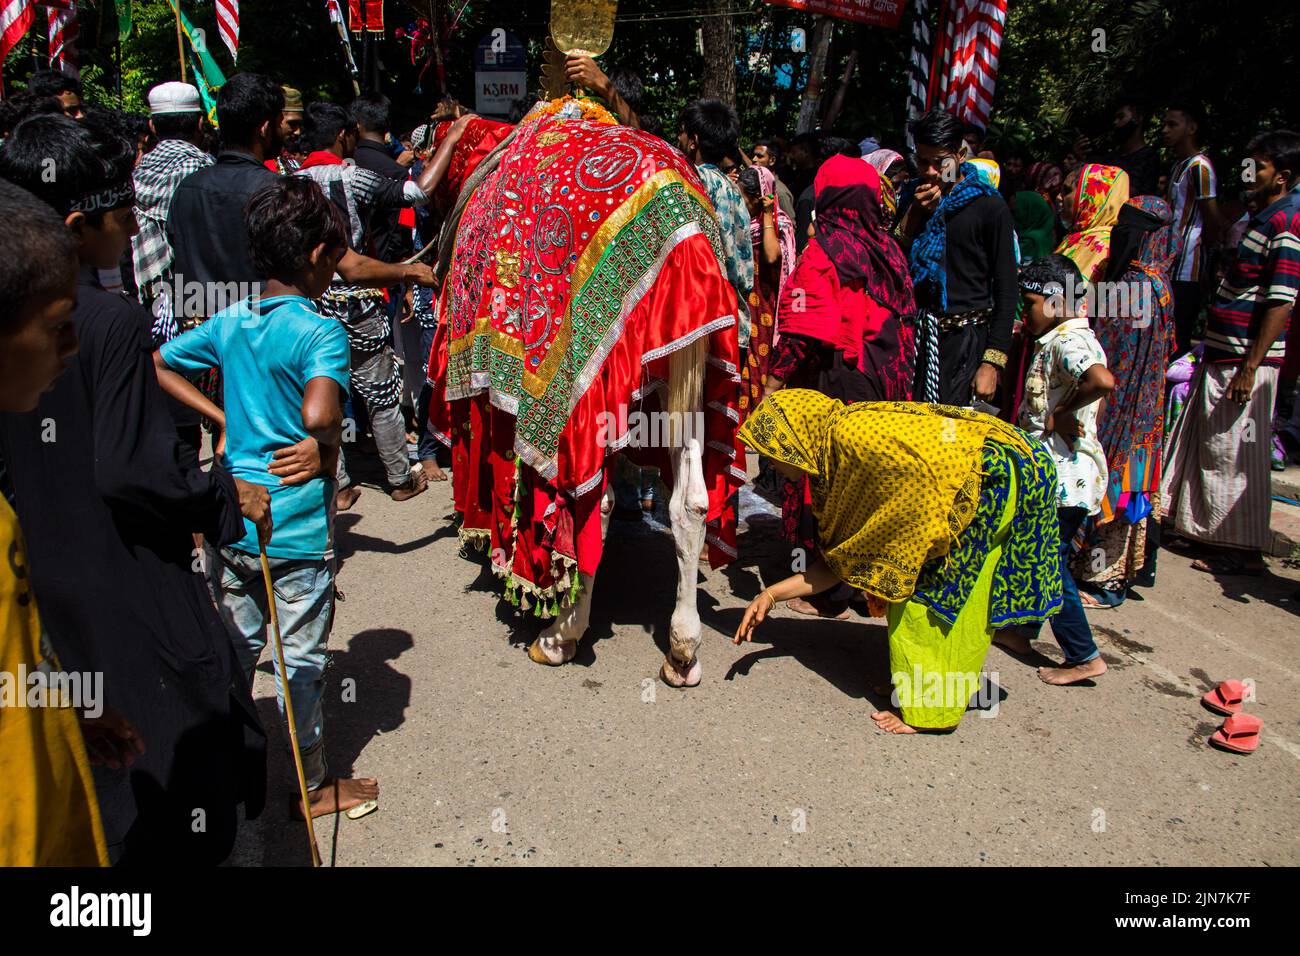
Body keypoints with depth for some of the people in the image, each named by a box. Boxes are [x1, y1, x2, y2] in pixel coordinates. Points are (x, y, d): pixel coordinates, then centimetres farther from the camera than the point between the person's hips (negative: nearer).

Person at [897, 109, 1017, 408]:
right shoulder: (913, 198, 12)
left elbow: (1006, 291, -4)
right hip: (913, 335, 4)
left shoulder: (990, 208, -3)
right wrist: (913, 215, -7)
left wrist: (993, 362, -10)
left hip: (964, 340, -4)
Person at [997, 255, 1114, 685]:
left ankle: (1084, 657, 5)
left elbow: (1102, 380, -37)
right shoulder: (1058, 339, 14)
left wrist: (1059, 414, -26)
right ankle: (1022, 630, 33)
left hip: (1066, 475, -10)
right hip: (1054, 472, 10)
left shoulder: (1069, 341, -17)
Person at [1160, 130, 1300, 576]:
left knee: (1236, 453, -2)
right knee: (1209, 445, 17)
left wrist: (1251, 366, -22)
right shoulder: (1262, 217, 16)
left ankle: (1245, 550, 9)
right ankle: (1213, 529, 31)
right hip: (1221, 354, 10)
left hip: (1245, 359, -10)